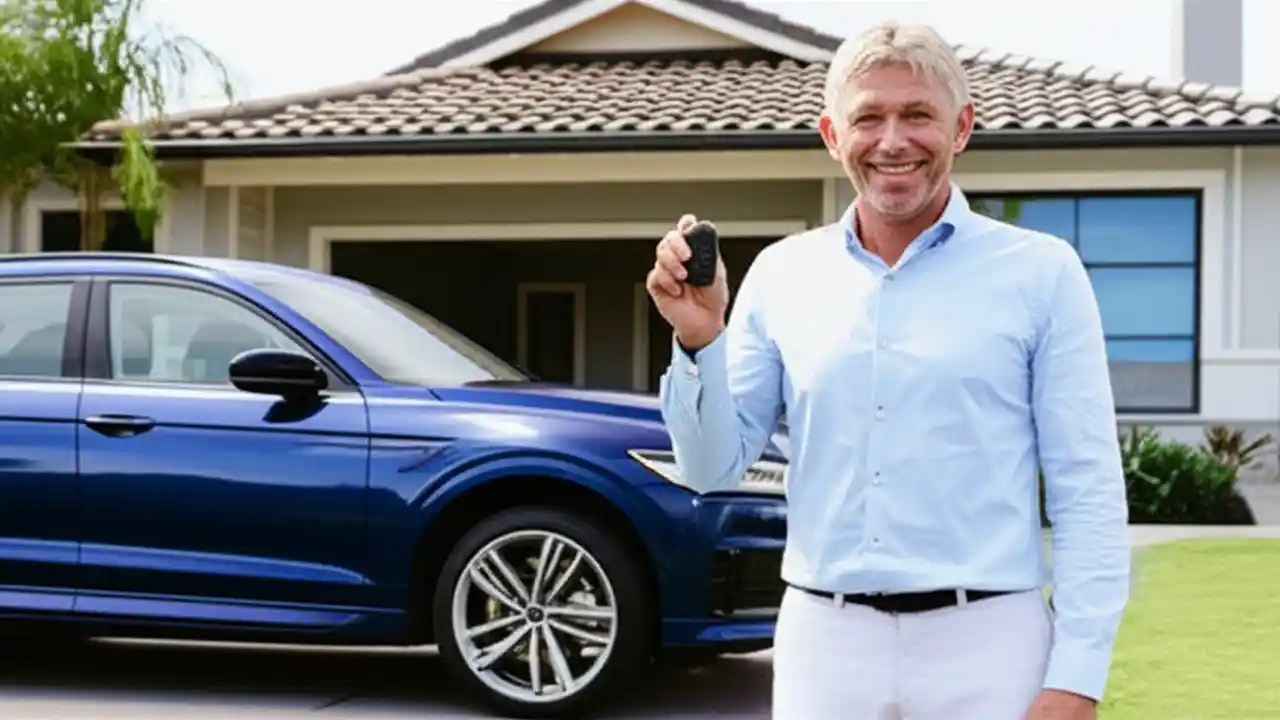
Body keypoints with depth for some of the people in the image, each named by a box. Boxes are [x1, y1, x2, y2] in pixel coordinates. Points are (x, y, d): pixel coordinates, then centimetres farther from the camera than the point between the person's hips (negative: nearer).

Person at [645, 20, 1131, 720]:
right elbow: (714, 467, 7)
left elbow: (1088, 494, -3)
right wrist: (699, 340, -9)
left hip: (986, 644, -2)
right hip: (821, 641, 2)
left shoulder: (1040, 273, -1)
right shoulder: (780, 274, 6)